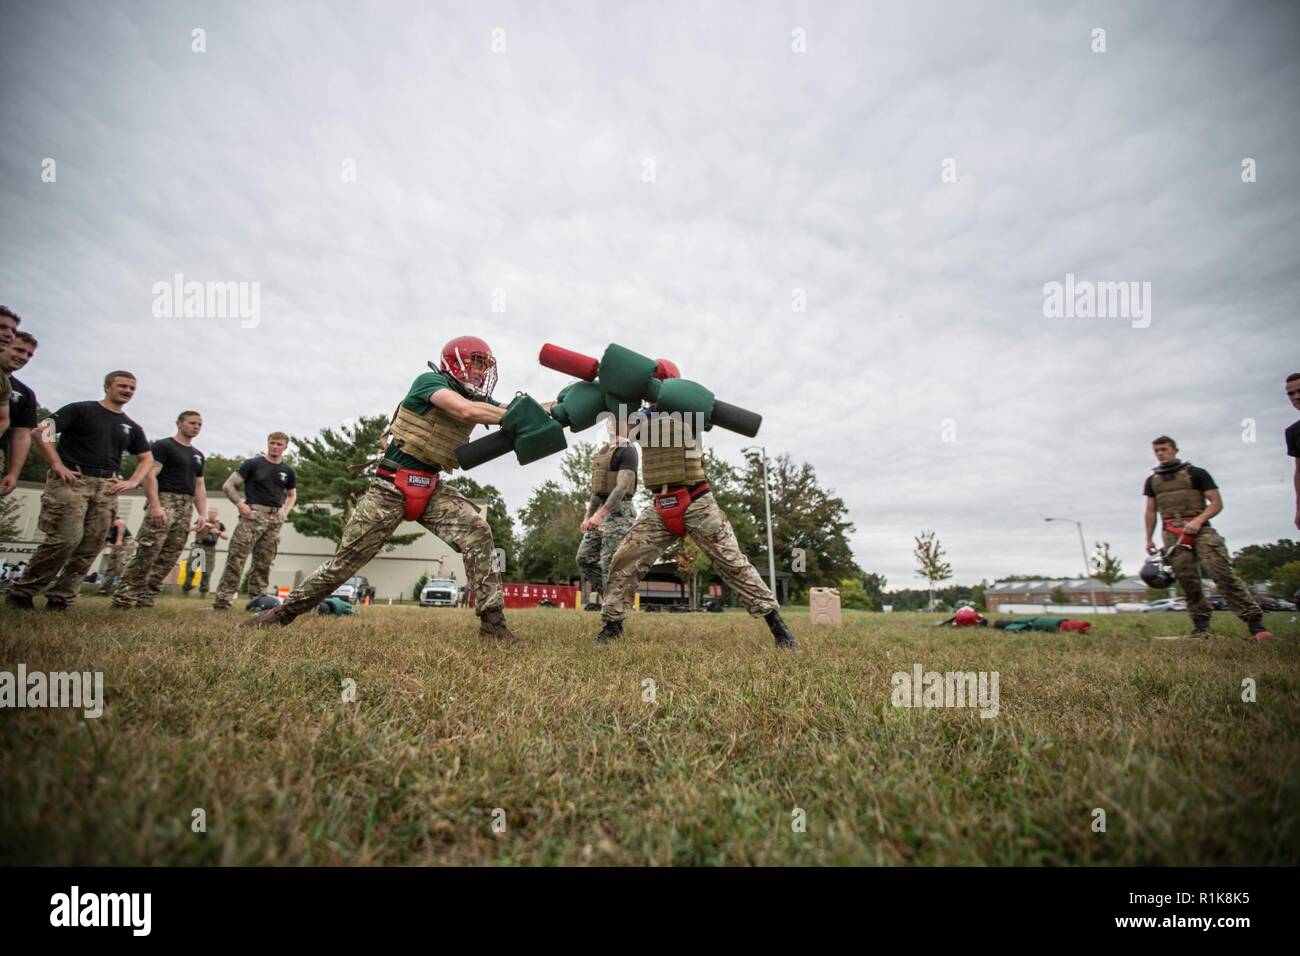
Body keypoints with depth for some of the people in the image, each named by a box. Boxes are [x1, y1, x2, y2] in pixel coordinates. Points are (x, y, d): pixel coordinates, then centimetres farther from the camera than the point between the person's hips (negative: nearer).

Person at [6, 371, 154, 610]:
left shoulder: (131, 427, 19)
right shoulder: (80, 410, 3)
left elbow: (147, 458, 25)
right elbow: (39, 432, -5)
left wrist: (132, 482, 9)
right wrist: (57, 464, -12)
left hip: (107, 487, 5)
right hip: (71, 480, -5)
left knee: (91, 546, 0)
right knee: (66, 539, -16)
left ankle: (61, 598, 10)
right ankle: (21, 592, 1)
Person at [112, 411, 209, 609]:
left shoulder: (198, 455, 22)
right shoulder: (163, 446, 1)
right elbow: (150, 475, -10)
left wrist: (202, 514, 10)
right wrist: (155, 506, -21)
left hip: (185, 509, 7)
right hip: (165, 502, -7)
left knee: (168, 559, 3)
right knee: (147, 554, -14)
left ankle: (146, 599, 7)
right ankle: (123, 598, -10)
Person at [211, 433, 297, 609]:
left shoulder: (288, 471, 13)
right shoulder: (253, 464, 3)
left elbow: (292, 495, 26)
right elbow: (228, 485, 2)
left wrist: (285, 511, 9)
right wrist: (240, 504, -12)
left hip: (275, 519, 4)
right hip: (252, 515, -4)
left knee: (263, 564, 6)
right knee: (236, 559, -10)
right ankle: (221, 602, -9)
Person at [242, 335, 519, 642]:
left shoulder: (476, 400, 8)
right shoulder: (429, 381, -12)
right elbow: (466, 411, -28)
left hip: (432, 488, 5)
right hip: (391, 486, -5)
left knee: (478, 533, -17)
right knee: (348, 556, 2)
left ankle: (492, 620, -14)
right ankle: (284, 611, 24)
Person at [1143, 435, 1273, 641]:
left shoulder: (1196, 473, 7)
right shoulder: (1152, 481, 18)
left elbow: (1216, 502, 2)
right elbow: (1151, 511, 22)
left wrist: (1199, 520, -15)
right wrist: (1149, 539, 16)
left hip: (1200, 530, -3)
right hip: (1173, 535, 3)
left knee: (1222, 571, -17)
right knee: (1187, 580, -3)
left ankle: (1254, 621, -15)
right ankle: (1201, 626, 4)